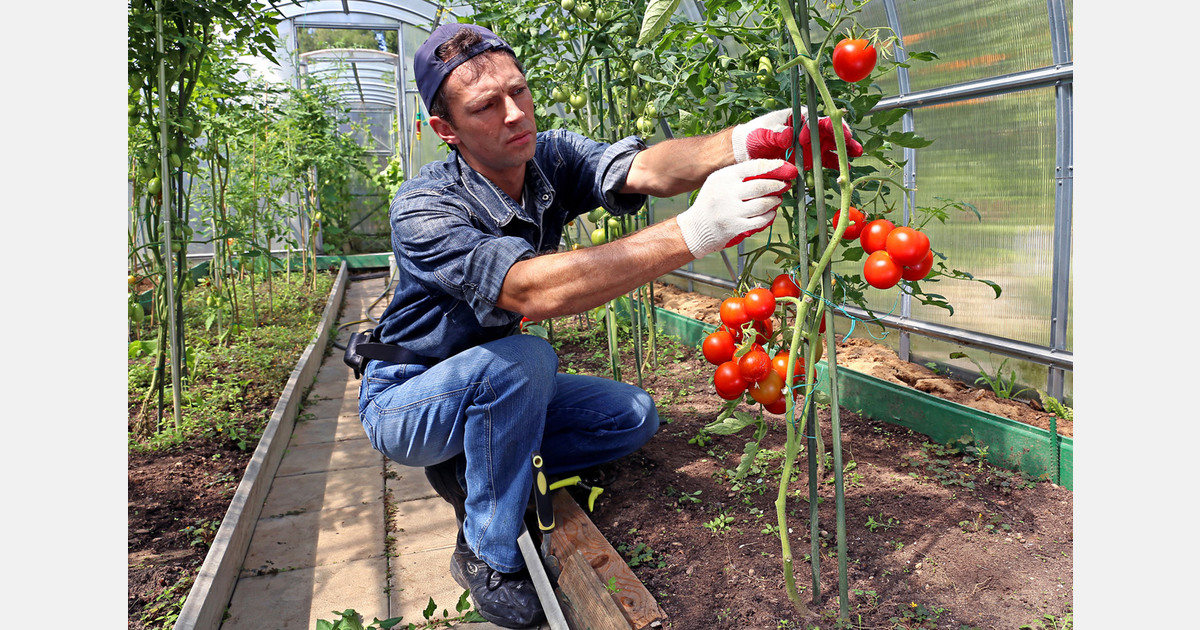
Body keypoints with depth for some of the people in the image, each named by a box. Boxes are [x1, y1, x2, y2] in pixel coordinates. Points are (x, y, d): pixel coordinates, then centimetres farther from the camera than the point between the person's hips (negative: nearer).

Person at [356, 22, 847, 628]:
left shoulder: (552, 157, -14)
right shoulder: (423, 209, -30)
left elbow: (645, 169, -33)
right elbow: (530, 289, -46)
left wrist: (745, 140, -54)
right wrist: (695, 231, -54)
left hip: (493, 390, 6)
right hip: (406, 398, -5)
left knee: (634, 416, -6)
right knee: (522, 359, -35)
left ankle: (470, 472, 4)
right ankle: (488, 558, -14)